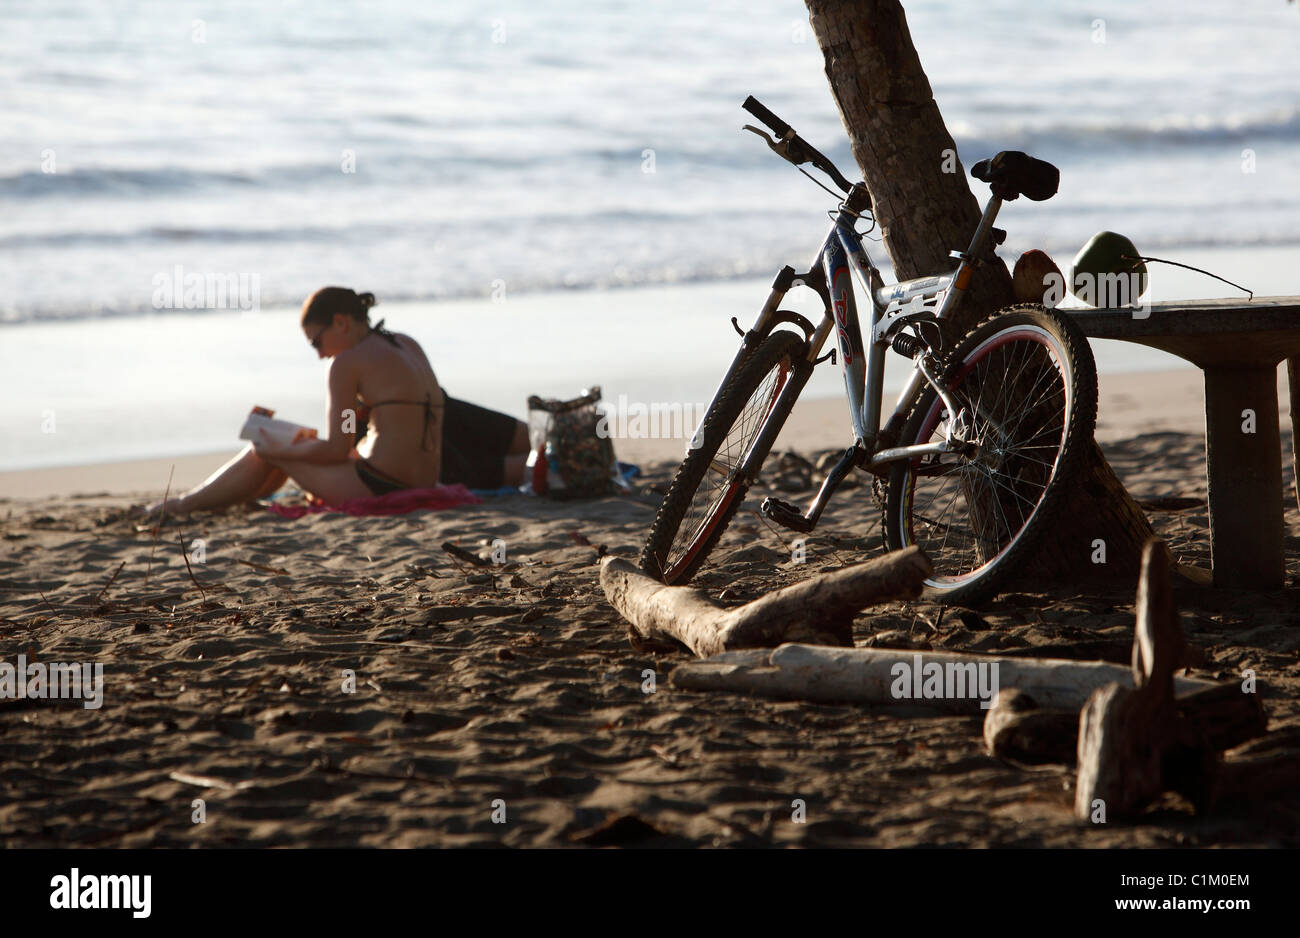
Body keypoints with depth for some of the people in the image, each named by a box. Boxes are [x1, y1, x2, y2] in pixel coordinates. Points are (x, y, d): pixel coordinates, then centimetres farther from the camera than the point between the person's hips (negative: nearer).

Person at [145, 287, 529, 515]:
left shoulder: (349, 362, -11)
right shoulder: (408, 346, 13)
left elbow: (334, 450, -11)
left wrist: (276, 450, 4)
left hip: (377, 486, -8)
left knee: (266, 453, 11)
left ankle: (186, 503, 25)